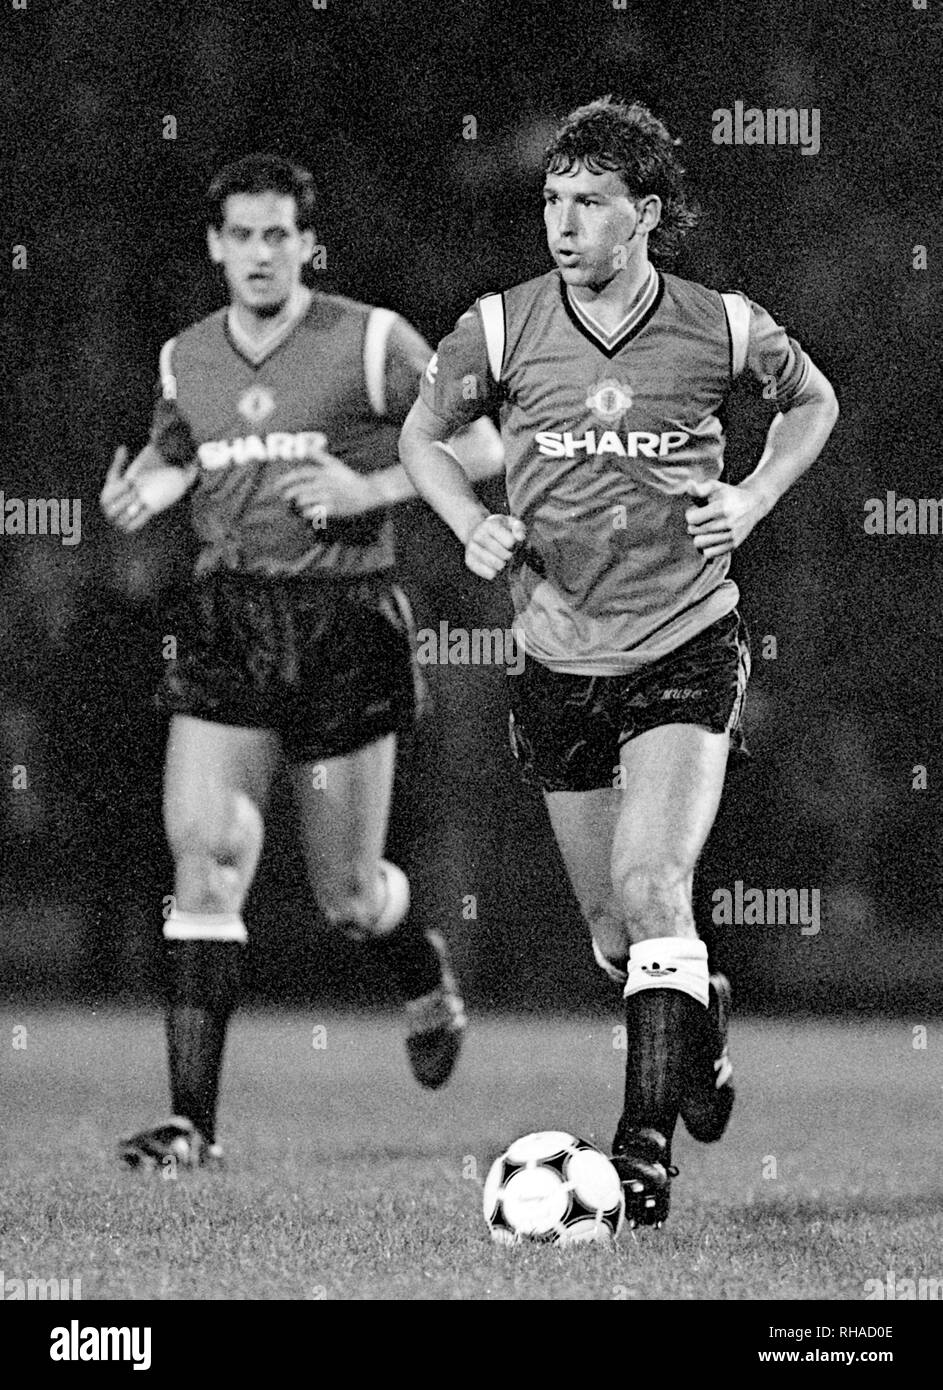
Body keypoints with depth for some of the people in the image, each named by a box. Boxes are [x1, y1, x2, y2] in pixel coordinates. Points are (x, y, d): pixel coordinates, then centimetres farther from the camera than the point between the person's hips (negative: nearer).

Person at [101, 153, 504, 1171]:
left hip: (345, 623, -3)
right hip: (224, 620, 3)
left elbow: (480, 447, -1)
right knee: (202, 857, -12)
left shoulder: (371, 342, -5)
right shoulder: (185, 359, 8)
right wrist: (137, 497, 4)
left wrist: (372, 487, -14)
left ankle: (423, 978, 43)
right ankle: (193, 1118, -12)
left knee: (347, 897, 5)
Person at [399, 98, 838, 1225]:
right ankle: (699, 1010, 46)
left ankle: (645, 1151, -16)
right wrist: (474, 529, -6)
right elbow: (420, 435, 12)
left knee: (650, 888, -22)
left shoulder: (722, 328, -5)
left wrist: (752, 502, -1)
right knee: (614, 937, 12)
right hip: (558, 658, 3)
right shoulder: (500, 330, -4)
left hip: (687, 650, -3)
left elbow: (811, 402, 15)